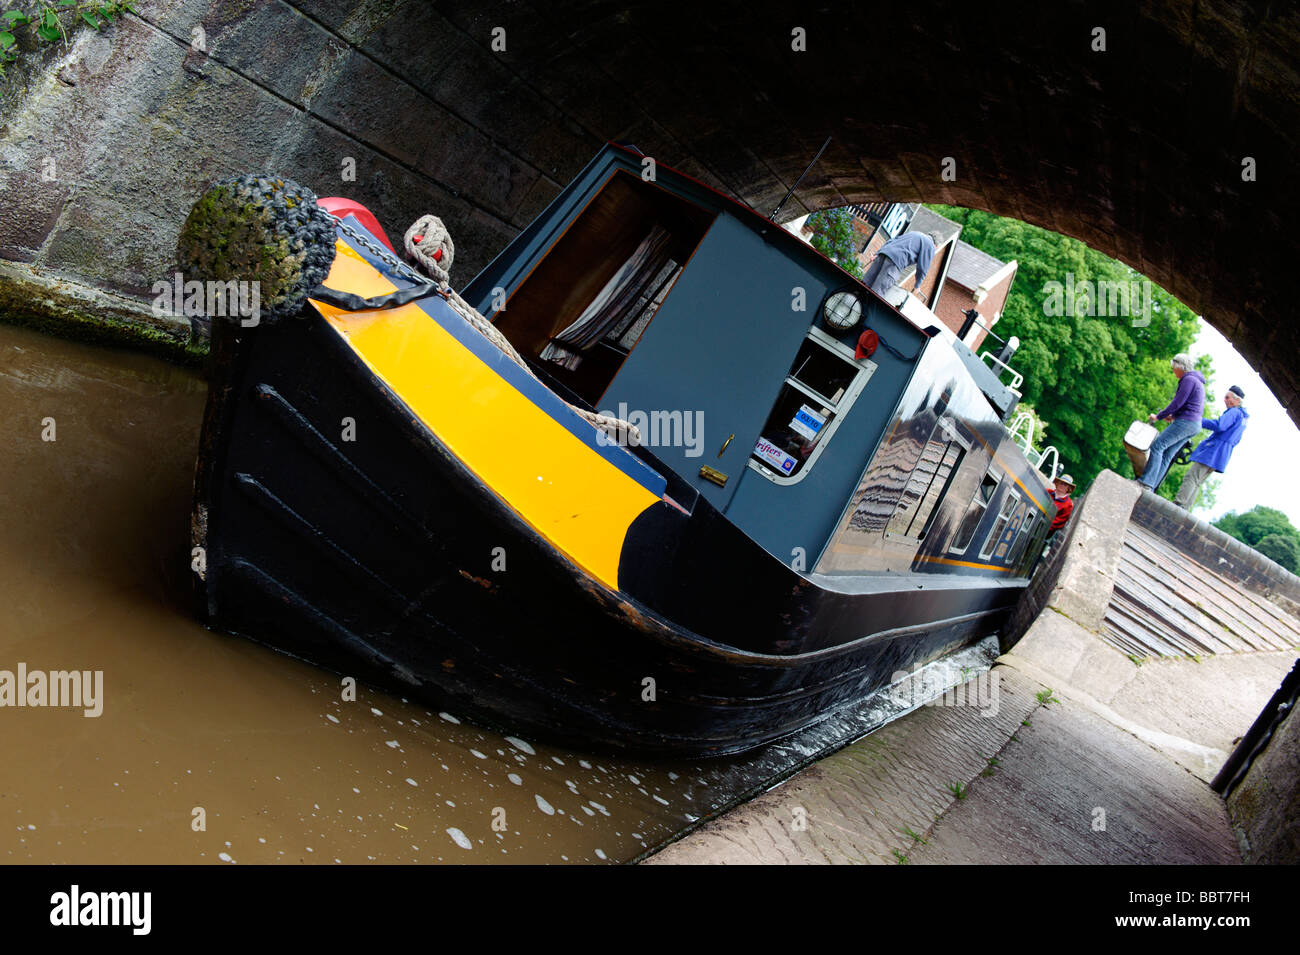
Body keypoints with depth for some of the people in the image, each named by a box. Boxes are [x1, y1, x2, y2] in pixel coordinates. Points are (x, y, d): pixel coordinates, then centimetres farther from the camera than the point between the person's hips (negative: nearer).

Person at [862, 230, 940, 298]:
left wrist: (876, 255, 30)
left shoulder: (912, 233, 35)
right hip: (897, 259, -7)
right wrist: (917, 286, 18)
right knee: (876, 293, -16)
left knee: (865, 284, 1)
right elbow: (922, 267, 6)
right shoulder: (930, 245, 12)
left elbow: (890, 242, 31)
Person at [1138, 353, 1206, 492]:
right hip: (1194, 424, 10)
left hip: (1186, 422, -10)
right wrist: (1174, 416, 17)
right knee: (1167, 454, 6)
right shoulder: (1196, 381, 22)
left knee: (1157, 446, -14)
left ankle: (1146, 482, -21)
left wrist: (1158, 416, -5)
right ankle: (1151, 486, 2)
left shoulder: (1189, 380, -10)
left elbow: (1177, 403, -15)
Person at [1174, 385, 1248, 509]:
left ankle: (1178, 504, -24)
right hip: (1223, 455, 10)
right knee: (1196, 483, 7)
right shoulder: (1242, 417, 24)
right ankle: (1183, 509, 2)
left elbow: (1219, 425, -23)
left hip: (1214, 450, -10)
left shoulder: (1234, 412, -7)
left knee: (1191, 478, -16)